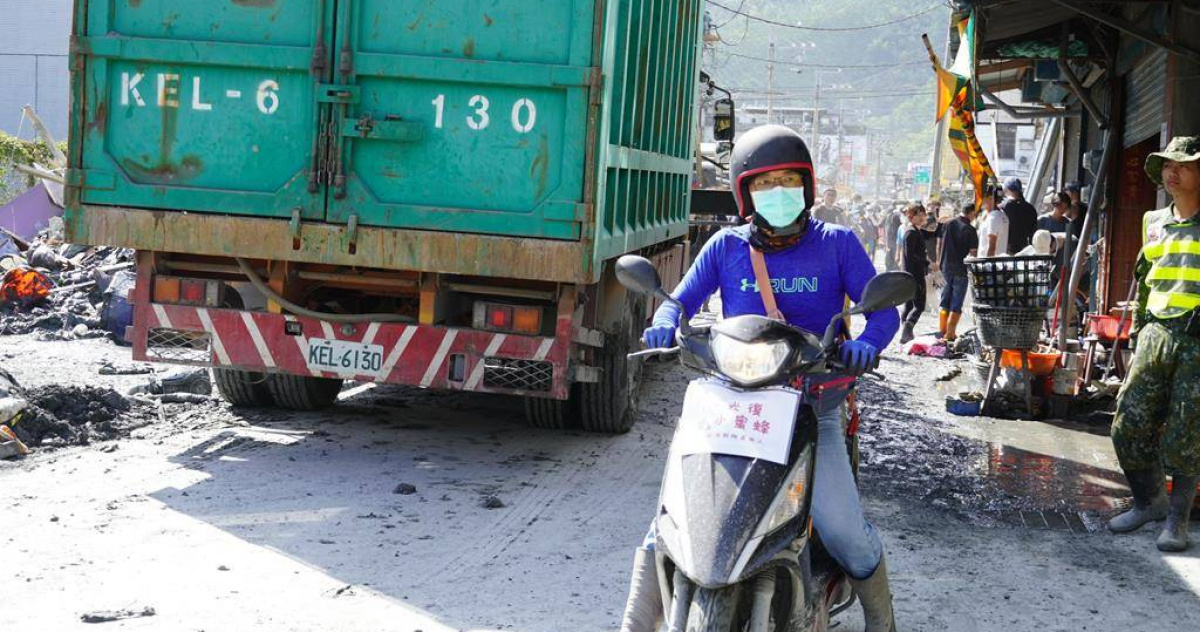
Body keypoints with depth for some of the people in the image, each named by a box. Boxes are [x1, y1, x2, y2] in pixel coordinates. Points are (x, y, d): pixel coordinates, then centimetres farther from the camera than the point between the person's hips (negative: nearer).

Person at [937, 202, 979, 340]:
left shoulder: (948, 224, 3)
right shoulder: (970, 230, -12)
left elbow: (939, 245, 11)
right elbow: (973, 253, -13)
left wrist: (939, 262, 20)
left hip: (946, 268, 5)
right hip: (961, 269, -5)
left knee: (945, 301, 16)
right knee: (956, 304, 1)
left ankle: (942, 330, 20)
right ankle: (950, 334, 0)